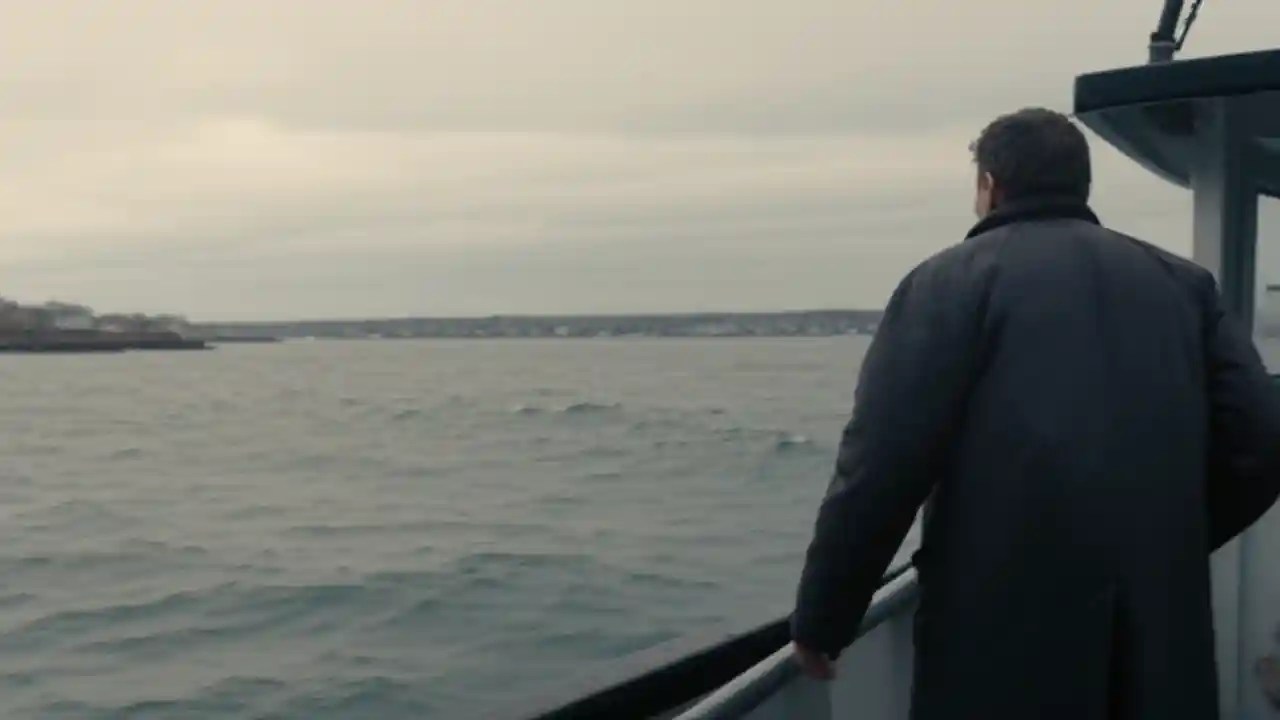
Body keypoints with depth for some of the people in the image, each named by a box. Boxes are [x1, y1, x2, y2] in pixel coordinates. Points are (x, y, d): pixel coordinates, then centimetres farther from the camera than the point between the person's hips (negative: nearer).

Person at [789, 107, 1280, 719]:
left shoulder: (950, 279, -3)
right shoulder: (1184, 284, 11)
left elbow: (882, 463, -12)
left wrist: (821, 618, -3)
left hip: (1001, 638, -4)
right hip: (1162, 642, 5)